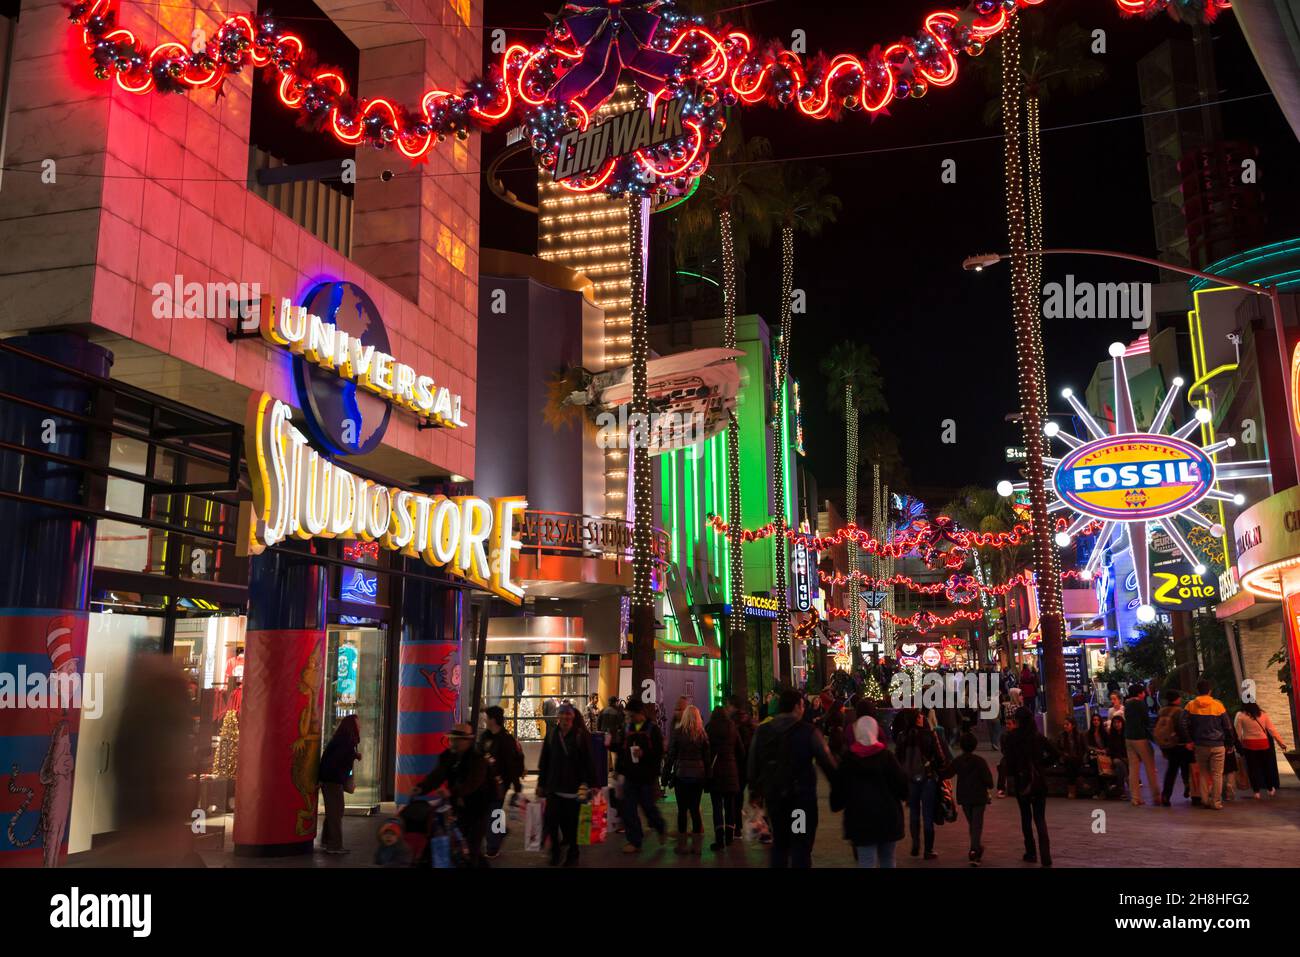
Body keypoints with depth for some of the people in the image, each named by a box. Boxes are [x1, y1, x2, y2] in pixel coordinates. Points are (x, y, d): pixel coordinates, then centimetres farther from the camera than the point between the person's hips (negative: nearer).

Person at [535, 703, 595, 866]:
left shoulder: (581, 735, -5)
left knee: (570, 822, 7)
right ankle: (555, 851, 19)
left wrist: (585, 784, -12)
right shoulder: (552, 735, 4)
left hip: (573, 787, -2)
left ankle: (572, 854, 26)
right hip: (554, 786, 2)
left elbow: (587, 761, -7)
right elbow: (544, 761, 8)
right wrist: (541, 783, 8)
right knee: (551, 820, -3)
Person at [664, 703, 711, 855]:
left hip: (681, 774, -2)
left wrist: (666, 774, 2)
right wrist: (707, 777, 9)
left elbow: (670, 755, -4)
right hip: (698, 774, 2)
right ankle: (696, 845, 10)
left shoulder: (677, 732, -5)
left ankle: (682, 845, 8)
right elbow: (707, 757, 4)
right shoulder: (702, 734, 1)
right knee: (695, 809, 8)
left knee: (682, 809, 4)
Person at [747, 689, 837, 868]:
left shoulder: (762, 731, 2)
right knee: (801, 844, 2)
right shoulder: (808, 731, -12)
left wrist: (754, 791, 18)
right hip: (802, 794, -5)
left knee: (779, 841, 20)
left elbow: (753, 763, 8)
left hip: (773, 794, 5)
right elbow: (827, 762, -11)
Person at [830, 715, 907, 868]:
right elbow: (902, 785, -5)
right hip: (888, 816, 1)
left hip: (860, 818, -1)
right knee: (888, 860, 18)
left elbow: (838, 788, 0)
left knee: (866, 861, 1)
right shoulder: (886, 756, -6)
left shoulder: (848, 758, -3)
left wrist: (836, 804, 15)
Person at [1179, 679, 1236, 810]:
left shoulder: (1191, 705, -2)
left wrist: (1189, 739, 0)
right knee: (1217, 774, 4)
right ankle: (1216, 803, 4)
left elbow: (1183, 723, -9)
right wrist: (1228, 743, 9)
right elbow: (1228, 726, -1)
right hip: (1217, 745, -2)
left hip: (1200, 745, 2)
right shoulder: (1218, 705, -4)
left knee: (1203, 773, 14)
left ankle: (1205, 800, 13)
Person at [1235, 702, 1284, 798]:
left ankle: (1256, 791, 10)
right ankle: (1270, 788, 31)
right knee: (1267, 766, 19)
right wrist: (1280, 741, 5)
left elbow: (1237, 733, -8)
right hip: (1263, 744, 2)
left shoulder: (1240, 715, -11)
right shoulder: (1263, 714, -5)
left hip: (1249, 744, -2)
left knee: (1253, 768, 8)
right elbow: (1271, 729, -3)